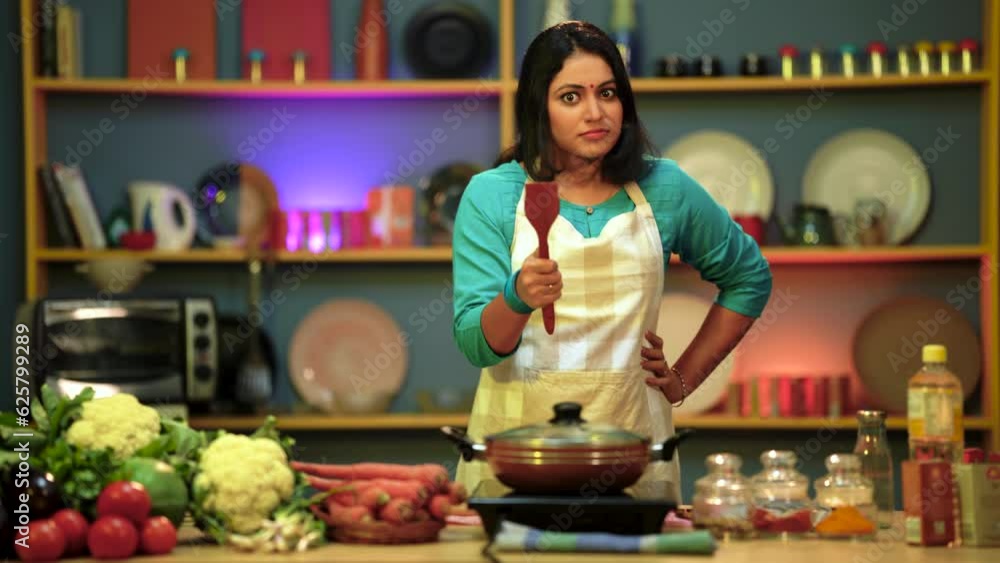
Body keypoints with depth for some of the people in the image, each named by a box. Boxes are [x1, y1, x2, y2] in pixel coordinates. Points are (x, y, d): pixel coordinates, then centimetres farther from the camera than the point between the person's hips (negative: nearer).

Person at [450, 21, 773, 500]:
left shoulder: (663, 188, 5)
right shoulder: (490, 195, 0)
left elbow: (749, 277, 21)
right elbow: (475, 344, -7)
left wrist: (684, 379, 13)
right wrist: (518, 299, -28)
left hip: (629, 431, 1)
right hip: (519, 430, -1)